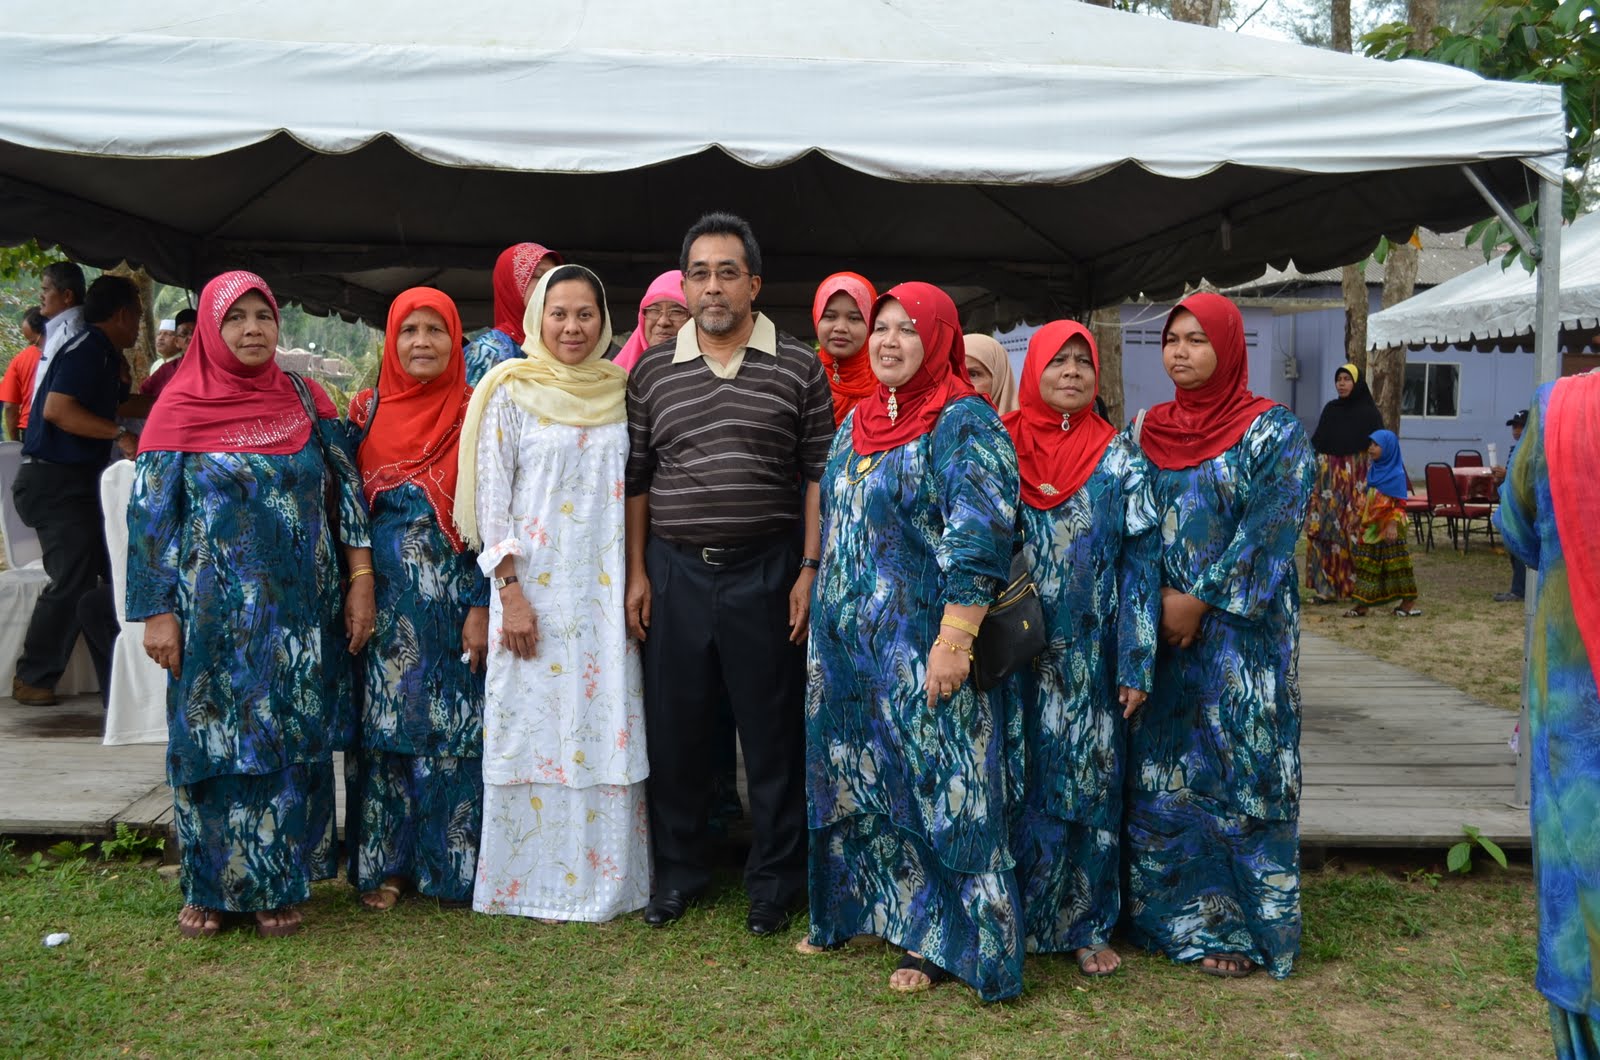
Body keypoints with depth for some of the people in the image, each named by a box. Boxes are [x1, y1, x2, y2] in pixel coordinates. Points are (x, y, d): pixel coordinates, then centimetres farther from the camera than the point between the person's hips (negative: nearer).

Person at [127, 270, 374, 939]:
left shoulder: (305, 399, 5)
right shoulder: (180, 408, -2)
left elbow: (348, 483, 4)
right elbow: (149, 515, -2)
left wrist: (361, 578, -4)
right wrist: (157, 612, -6)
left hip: (302, 609, 2)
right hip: (215, 613, -2)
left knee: (292, 740, 6)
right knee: (214, 738, 4)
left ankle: (278, 884, 19)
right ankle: (210, 887, 19)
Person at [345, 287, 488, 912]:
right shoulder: (366, 411, 7)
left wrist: (481, 605, -9)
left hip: (456, 595, -2)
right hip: (385, 597, 2)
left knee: (456, 726, 2)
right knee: (385, 726, 6)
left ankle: (454, 862, 16)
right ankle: (385, 863, 19)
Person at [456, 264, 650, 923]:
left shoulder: (620, 392, 8)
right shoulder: (511, 392, -2)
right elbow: (491, 498, -5)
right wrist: (509, 590, -12)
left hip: (606, 591, 3)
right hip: (534, 589, -3)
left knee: (608, 729, 6)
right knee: (535, 728, 2)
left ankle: (604, 879, 18)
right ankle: (534, 883, 15)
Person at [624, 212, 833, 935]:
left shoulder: (798, 368, 1)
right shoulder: (651, 373, 7)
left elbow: (817, 474, 1)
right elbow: (635, 478, 9)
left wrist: (809, 569, -6)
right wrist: (636, 572, 4)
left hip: (767, 571, -2)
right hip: (674, 572, 2)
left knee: (773, 731, 5)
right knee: (672, 725, 9)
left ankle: (774, 880, 21)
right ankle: (679, 870, 27)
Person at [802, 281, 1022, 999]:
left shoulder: (963, 423, -10)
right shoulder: (856, 423, 12)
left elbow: (978, 542, -18)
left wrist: (953, 642, -23)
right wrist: (825, 625, 17)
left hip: (919, 648, -7)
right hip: (845, 643, 7)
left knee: (935, 788, 1)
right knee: (853, 784, 16)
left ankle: (938, 940, 14)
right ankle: (855, 909, 32)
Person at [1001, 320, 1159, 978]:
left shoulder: (1120, 461, 1)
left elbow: (1141, 566, -1)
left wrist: (1136, 667, -7)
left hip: (1089, 659, 0)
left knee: (1090, 788, 6)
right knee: (1015, 787, 6)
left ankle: (1087, 927, 19)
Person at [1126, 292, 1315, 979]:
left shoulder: (1272, 430, -3)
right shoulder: (1144, 431, 10)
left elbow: (1268, 531, -12)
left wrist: (1199, 601, -15)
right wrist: (1155, 601, -6)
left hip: (1240, 632, -4)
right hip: (1156, 628, 4)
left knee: (1238, 773, -1)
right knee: (1157, 774, 7)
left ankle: (1236, 924, 11)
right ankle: (1168, 914, 21)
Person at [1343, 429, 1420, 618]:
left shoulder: (1396, 475, -11)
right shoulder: (1372, 470, 10)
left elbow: (1400, 503, -13)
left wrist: (1393, 524, -21)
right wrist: (1361, 520, 16)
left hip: (1388, 528, -7)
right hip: (1370, 527, 7)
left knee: (1394, 563, -1)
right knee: (1366, 564, 6)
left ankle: (1407, 603, 11)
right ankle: (1362, 604, 9)